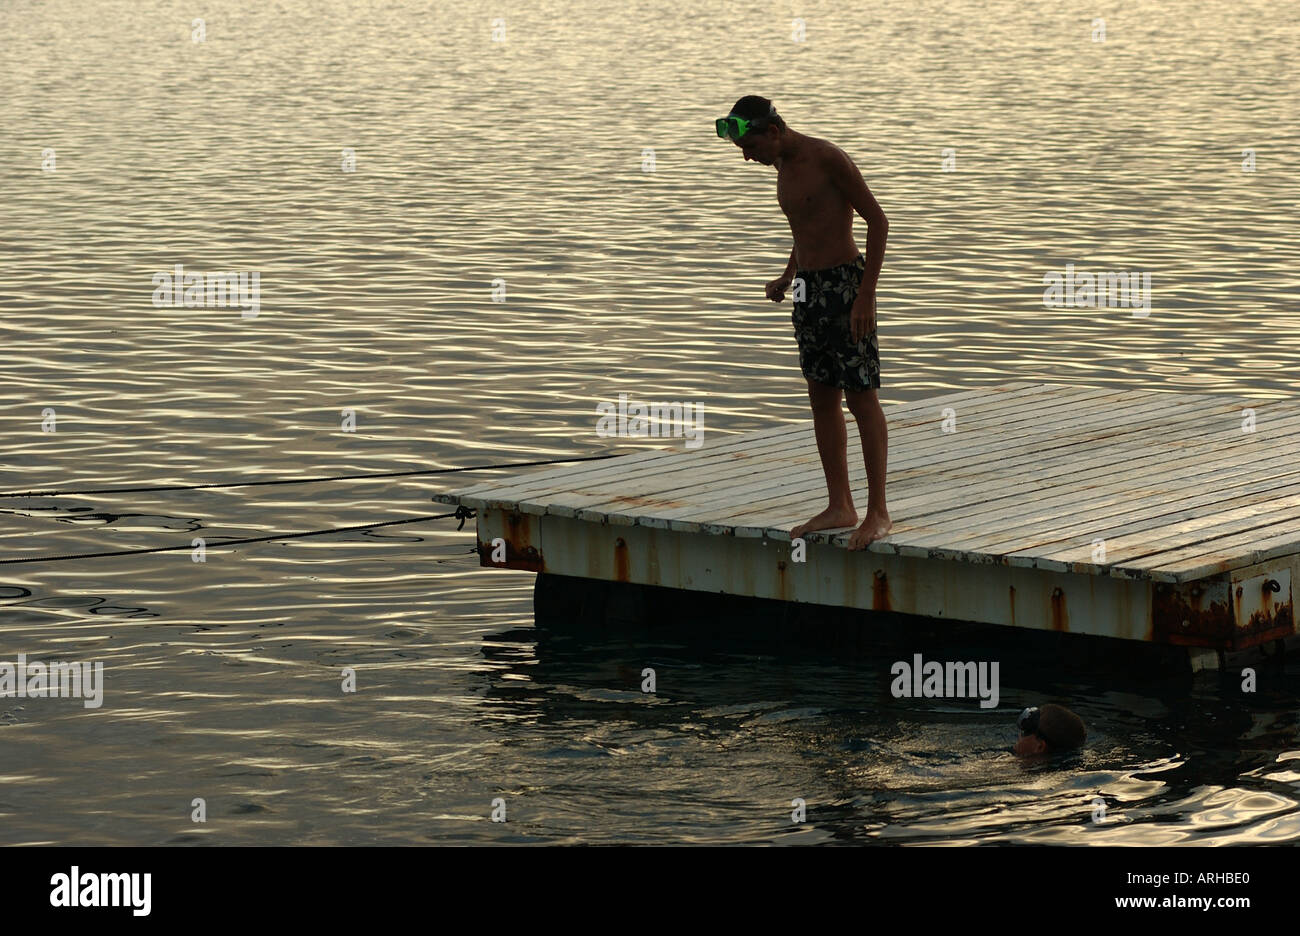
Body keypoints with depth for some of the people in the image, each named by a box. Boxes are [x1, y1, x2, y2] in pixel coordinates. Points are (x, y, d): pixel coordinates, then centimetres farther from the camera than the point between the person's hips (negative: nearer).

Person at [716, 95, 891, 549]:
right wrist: (788, 276, 12)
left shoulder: (828, 159, -15)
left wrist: (866, 294, -19)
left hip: (845, 283, -9)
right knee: (821, 399, 9)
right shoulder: (784, 164, 11)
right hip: (810, 289, 9)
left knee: (861, 397, -5)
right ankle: (839, 507, 16)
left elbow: (877, 221, -15)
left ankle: (878, 512, -1)